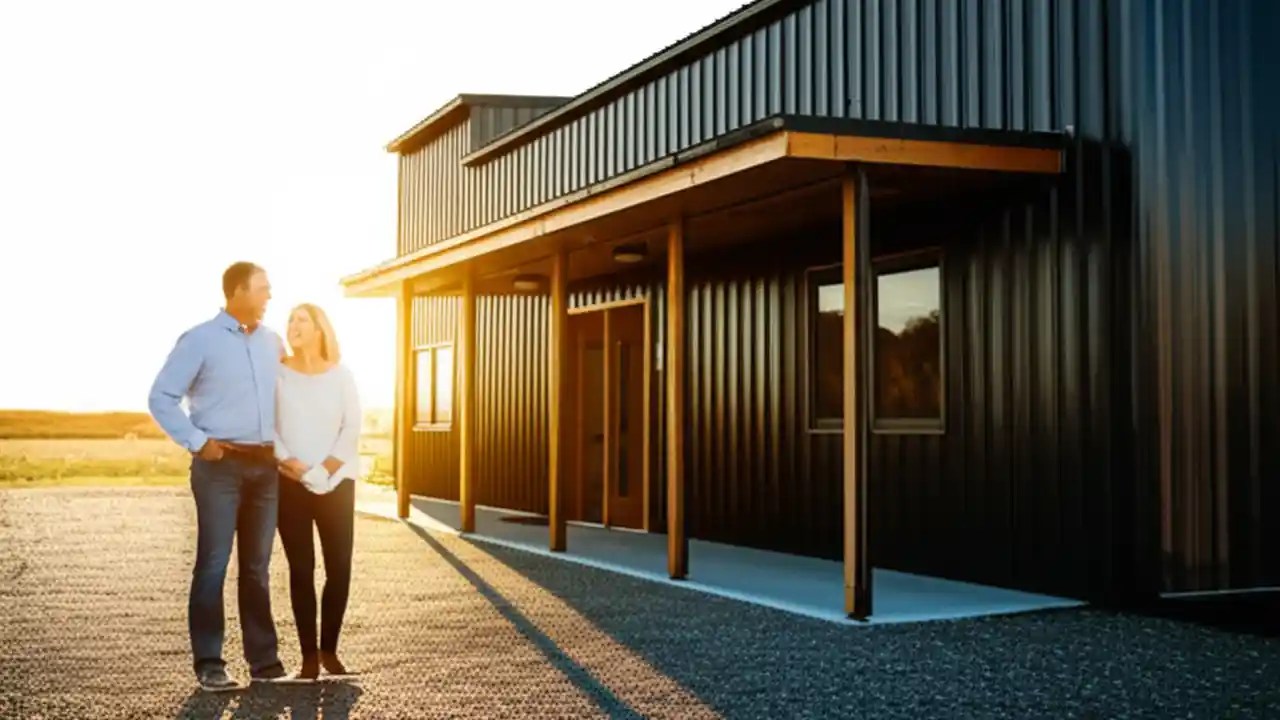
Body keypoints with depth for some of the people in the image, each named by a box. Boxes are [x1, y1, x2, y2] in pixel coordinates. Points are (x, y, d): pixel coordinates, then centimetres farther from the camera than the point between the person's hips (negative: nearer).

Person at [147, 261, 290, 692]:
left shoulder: (272, 342, 11)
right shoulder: (200, 341, -4)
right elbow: (161, 397, -5)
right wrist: (197, 442, -10)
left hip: (265, 465, 5)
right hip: (220, 464, -5)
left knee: (257, 565, 9)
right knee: (214, 563, -3)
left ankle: (263, 659, 15)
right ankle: (209, 663, 3)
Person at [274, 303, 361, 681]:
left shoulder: (341, 375, 6)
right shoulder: (277, 373, 3)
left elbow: (352, 428, 1)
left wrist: (326, 469, -11)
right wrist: (293, 466, -15)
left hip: (337, 482, 1)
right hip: (290, 484, -1)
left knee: (339, 566, -3)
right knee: (301, 568, -2)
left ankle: (330, 650, 9)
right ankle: (309, 654, 3)